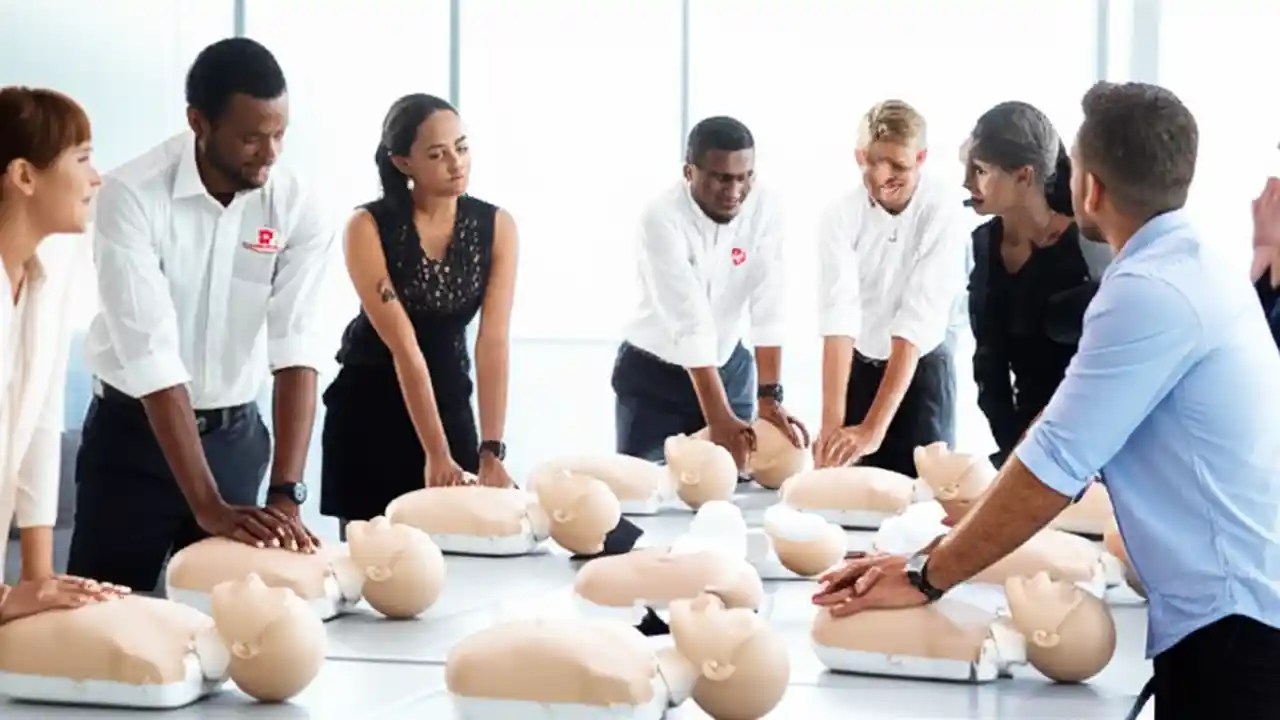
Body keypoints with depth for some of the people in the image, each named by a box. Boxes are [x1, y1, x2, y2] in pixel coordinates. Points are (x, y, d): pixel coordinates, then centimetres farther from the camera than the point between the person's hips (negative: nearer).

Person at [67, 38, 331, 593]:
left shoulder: (295, 208, -11)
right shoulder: (132, 197, -22)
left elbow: (296, 350, -18)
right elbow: (152, 357, -27)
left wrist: (286, 496, -30)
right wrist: (208, 505, -33)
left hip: (235, 434, 3)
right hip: (132, 433, -3)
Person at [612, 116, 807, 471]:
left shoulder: (764, 209, -15)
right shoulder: (662, 218, -26)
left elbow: (768, 309, -18)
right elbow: (690, 324, -32)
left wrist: (770, 397, -25)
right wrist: (718, 417, -36)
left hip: (729, 368, 3)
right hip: (653, 374, -3)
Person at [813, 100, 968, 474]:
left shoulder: (944, 213, -24)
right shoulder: (841, 214, -19)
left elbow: (917, 321, -31)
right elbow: (838, 317, -28)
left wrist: (874, 428, -37)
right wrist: (831, 423, -39)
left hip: (923, 368, -1)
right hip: (859, 366, 2)